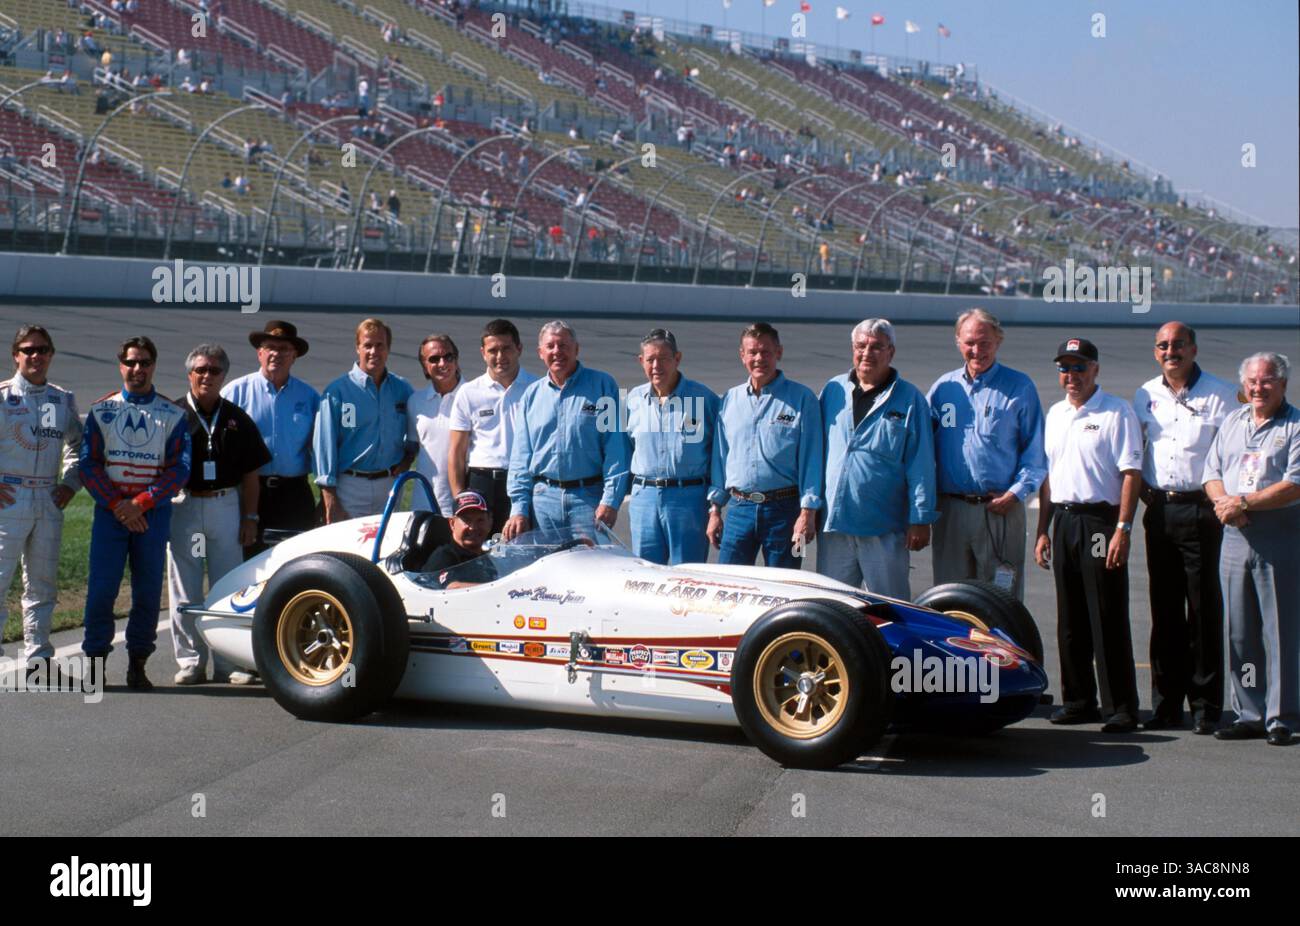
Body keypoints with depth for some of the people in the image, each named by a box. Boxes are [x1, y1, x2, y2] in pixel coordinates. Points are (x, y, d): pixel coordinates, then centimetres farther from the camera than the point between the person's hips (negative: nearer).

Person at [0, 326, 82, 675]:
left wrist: (70, 483, 12)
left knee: (43, 581, 8)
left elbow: (77, 444, 25)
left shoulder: (63, 400, 12)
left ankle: (38, 657, 14)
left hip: (49, 501, 5)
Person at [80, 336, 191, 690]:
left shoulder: (172, 415, 6)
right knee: (101, 588, -6)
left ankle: (137, 666, 8)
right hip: (109, 511, 0)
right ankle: (95, 661, 1)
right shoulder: (101, 411, 8)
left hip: (154, 512, 0)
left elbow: (180, 468, 0)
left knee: (148, 591, 0)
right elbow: (88, 464, 2)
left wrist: (141, 502, -12)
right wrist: (117, 505, -10)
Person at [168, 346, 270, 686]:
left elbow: (250, 473, 10)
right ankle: (191, 661, 9)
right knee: (185, 590, 2)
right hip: (183, 507, -2)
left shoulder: (237, 419, 9)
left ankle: (228, 663, 11)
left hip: (226, 506, 2)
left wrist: (250, 517, 4)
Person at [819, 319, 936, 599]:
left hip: (885, 527, -3)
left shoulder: (909, 399, 1)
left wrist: (920, 520, -6)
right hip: (834, 523, 3)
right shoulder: (833, 391, 11)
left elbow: (921, 465, -2)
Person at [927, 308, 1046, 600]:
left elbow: (1035, 452, 1)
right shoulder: (943, 387, 12)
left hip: (1001, 509, -3)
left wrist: (1016, 493, -10)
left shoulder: (1019, 387, 2)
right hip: (951, 508, 3)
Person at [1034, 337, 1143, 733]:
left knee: (1109, 620, -6)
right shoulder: (1055, 414, 16)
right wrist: (1043, 530, 14)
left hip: (1101, 520, -6)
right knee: (1070, 621, 10)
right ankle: (1079, 701, 19)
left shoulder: (1117, 412, -5)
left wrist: (1122, 529, -18)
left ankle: (1121, 708, -1)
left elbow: (1131, 473, -11)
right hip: (1064, 522, 7)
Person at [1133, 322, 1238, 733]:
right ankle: (1166, 704, 12)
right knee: (1164, 610, 7)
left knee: (1204, 610, -3)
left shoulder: (1220, 395, -2)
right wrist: (1142, 490, 10)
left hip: (1202, 510, -4)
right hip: (1159, 510, 4)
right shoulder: (1145, 396, 12)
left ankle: (1206, 706, 3)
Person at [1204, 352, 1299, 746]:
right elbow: (1212, 472, 15)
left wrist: (1246, 503, -17)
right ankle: (1249, 714, 14)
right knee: (1239, 632, 7)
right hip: (1235, 536, 6)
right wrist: (1223, 501, -6)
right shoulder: (1232, 423, 17)